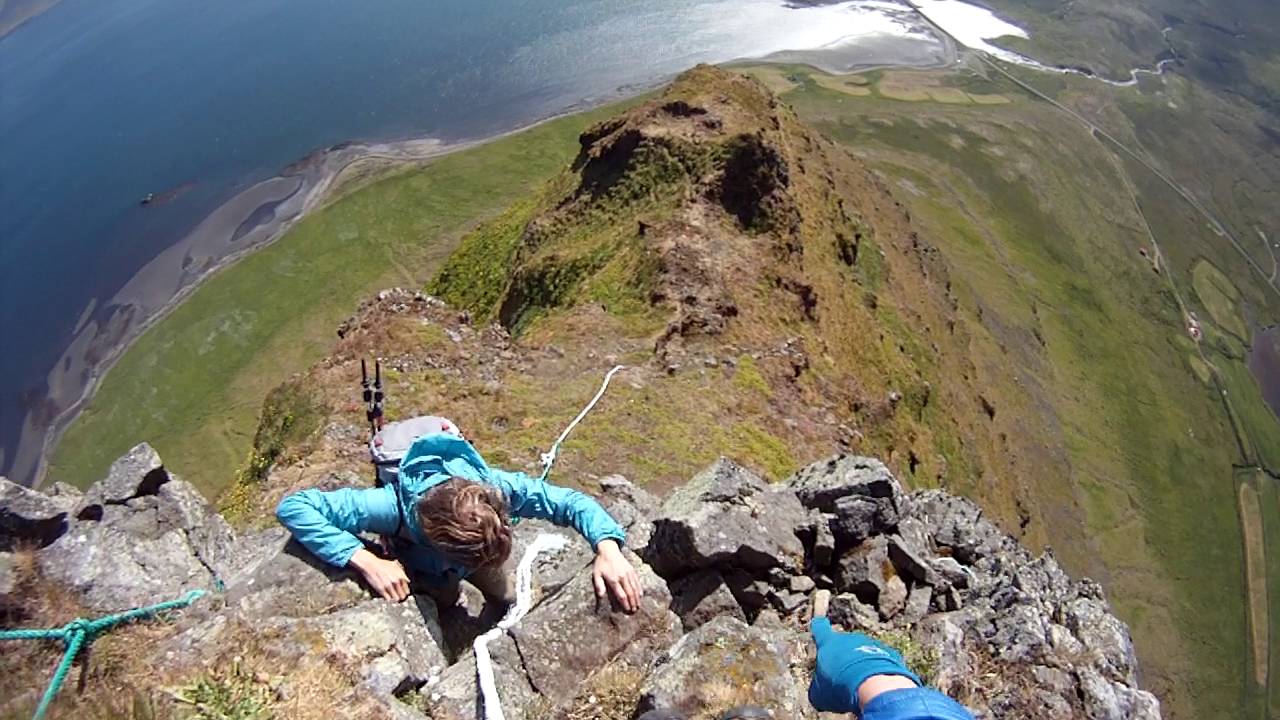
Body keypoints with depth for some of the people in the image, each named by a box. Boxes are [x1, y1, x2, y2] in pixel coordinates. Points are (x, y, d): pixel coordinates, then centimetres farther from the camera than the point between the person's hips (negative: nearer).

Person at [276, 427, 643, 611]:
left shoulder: (500, 487, -46)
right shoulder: (394, 506, -50)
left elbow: (573, 501, -38)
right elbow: (293, 507, -49)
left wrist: (608, 548, -58)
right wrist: (368, 562, -58)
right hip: (422, 560, -1)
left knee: (507, 597, 17)